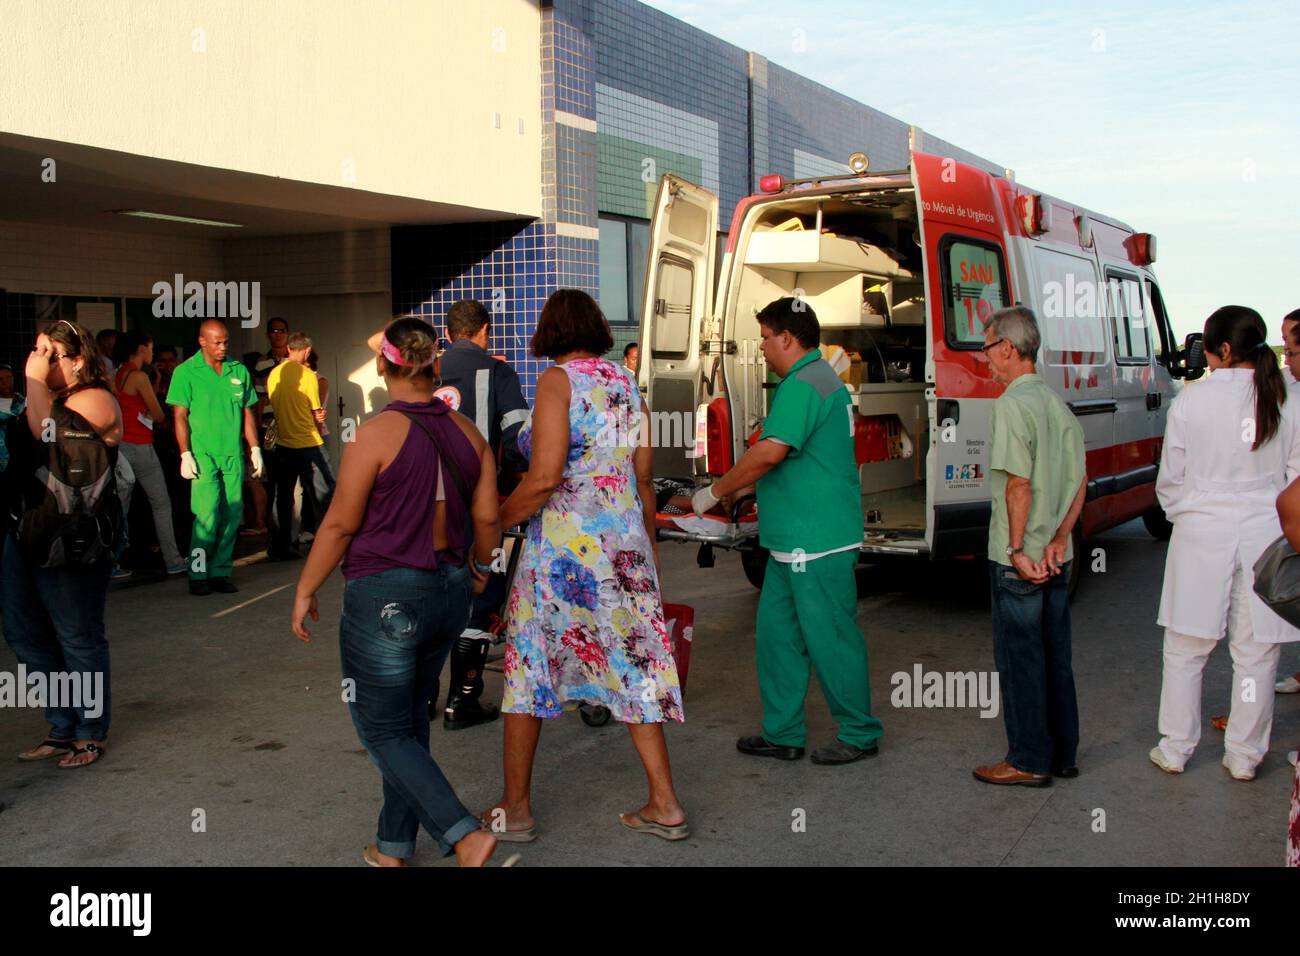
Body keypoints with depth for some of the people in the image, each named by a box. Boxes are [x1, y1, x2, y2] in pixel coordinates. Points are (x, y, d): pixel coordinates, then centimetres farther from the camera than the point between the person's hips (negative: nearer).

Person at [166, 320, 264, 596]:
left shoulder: (239, 371, 11)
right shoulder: (186, 372, 0)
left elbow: (247, 413, 16)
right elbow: (180, 416, -2)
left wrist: (255, 449, 11)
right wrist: (185, 454, -9)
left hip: (233, 454, 4)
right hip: (203, 455, -4)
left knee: (232, 514, 3)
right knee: (207, 515, -11)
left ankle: (221, 571, 12)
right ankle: (197, 573, 1)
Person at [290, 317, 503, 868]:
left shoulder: (378, 433, -14)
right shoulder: (465, 431, 3)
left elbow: (341, 523, -11)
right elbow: (487, 519, 5)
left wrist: (306, 591, 0)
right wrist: (480, 567, 24)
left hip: (385, 597, -6)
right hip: (449, 591, 7)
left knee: (384, 731, 3)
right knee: (410, 722, 19)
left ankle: (465, 837, -10)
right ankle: (393, 848, 28)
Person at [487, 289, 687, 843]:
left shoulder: (558, 380, -9)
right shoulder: (626, 385, 10)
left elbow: (544, 477, -18)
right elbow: (643, 479, 12)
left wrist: (494, 522, -6)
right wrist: (649, 545, 22)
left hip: (565, 544, -6)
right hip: (626, 543, 6)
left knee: (528, 666, 8)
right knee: (632, 664, 12)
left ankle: (515, 809, 17)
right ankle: (665, 805, 15)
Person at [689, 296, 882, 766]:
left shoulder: (803, 385, -17)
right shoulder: (819, 378, 17)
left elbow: (770, 453, -26)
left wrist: (715, 492, -14)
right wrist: (743, 486, 22)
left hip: (816, 542, -11)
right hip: (793, 540, 11)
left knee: (831, 638, 0)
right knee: (777, 631, 13)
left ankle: (859, 734, 15)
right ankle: (782, 733, 22)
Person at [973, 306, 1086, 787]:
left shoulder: (1012, 404, -16)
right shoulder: (1058, 404, 10)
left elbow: (1019, 482, -21)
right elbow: (1080, 480, 6)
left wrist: (1017, 549, -17)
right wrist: (1058, 540, -1)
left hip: (1018, 560, -8)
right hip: (1057, 557, 8)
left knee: (1019, 658, 2)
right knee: (1055, 654, 15)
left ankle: (1030, 761, 11)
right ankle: (1063, 753, 25)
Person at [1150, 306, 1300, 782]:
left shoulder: (1190, 400, -8)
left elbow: (1169, 478, -1)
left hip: (1202, 533, -1)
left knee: (1186, 648, 10)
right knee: (1255, 652, 11)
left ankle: (1175, 748, 18)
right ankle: (1244, 755, 20)